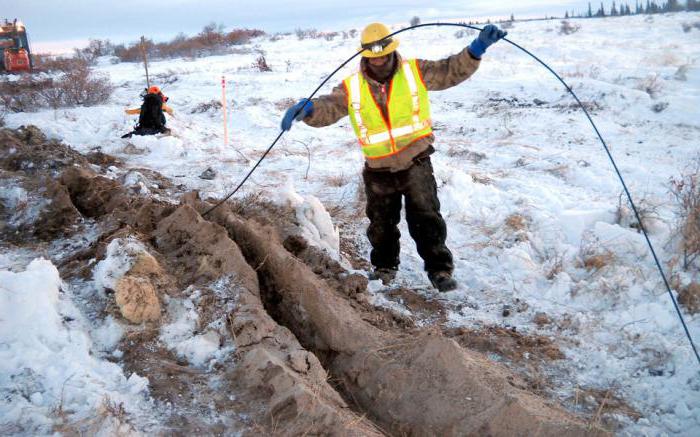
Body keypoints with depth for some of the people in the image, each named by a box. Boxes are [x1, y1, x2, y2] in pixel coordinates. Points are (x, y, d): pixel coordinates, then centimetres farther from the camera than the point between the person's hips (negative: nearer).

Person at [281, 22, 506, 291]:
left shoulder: (414, 72, -4)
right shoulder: (352, 88, -3)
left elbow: (451, 71, -6)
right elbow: (327, 109, -11)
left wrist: (476, 49, -22)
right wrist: (307, 109, -34)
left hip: (416, 163, -2)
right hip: (378, 170, 2)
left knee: (426, 218, -3)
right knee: (381, 223, 16)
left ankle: (439, 269, 10)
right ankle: (385, 267, 37)